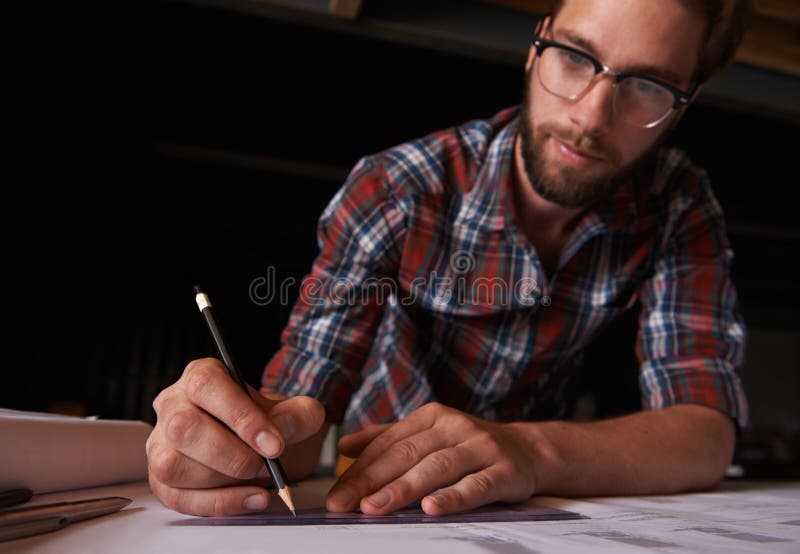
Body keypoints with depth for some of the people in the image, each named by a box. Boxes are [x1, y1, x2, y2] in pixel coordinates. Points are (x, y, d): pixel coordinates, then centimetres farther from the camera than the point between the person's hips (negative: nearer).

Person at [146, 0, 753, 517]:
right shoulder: (397, 193, -20)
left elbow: (709, 434, -21)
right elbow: (301, 406, -21)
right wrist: (240, 431, -44)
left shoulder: (678, 206, -13)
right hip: (373, 501, 0)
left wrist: (534, 450, -39)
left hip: (535, 508, 1)